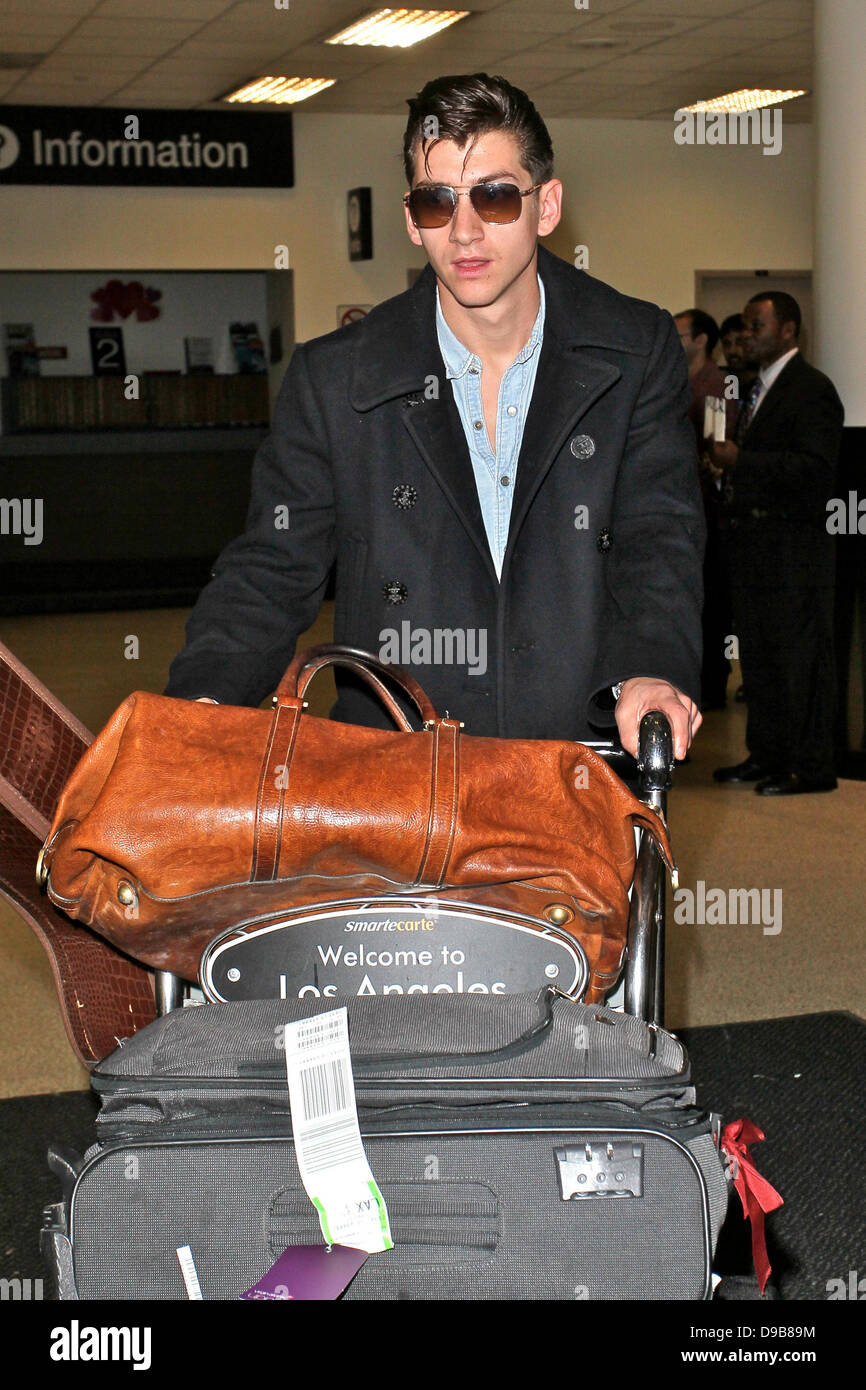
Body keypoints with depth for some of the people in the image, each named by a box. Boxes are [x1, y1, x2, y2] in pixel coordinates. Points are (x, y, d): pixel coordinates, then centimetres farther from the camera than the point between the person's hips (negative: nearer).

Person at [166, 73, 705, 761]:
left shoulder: (641, 354, 4)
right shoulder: (332, 380, 2)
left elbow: (659, 538, -3)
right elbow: (271, 571, 2)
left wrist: (649, 672, -24)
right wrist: (200, 700, -17)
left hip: (581, 770, 3)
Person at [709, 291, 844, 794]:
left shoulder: (811, 389, -11)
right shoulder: (760, 388, 18)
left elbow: (816, 470, -21)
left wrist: (740, 460, -21)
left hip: (794, 544, -9)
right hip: (754, 541, 9)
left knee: (800, 653, -4)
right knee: (759, 653, 14)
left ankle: (811, 766, 3)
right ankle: (766, 755, 24)